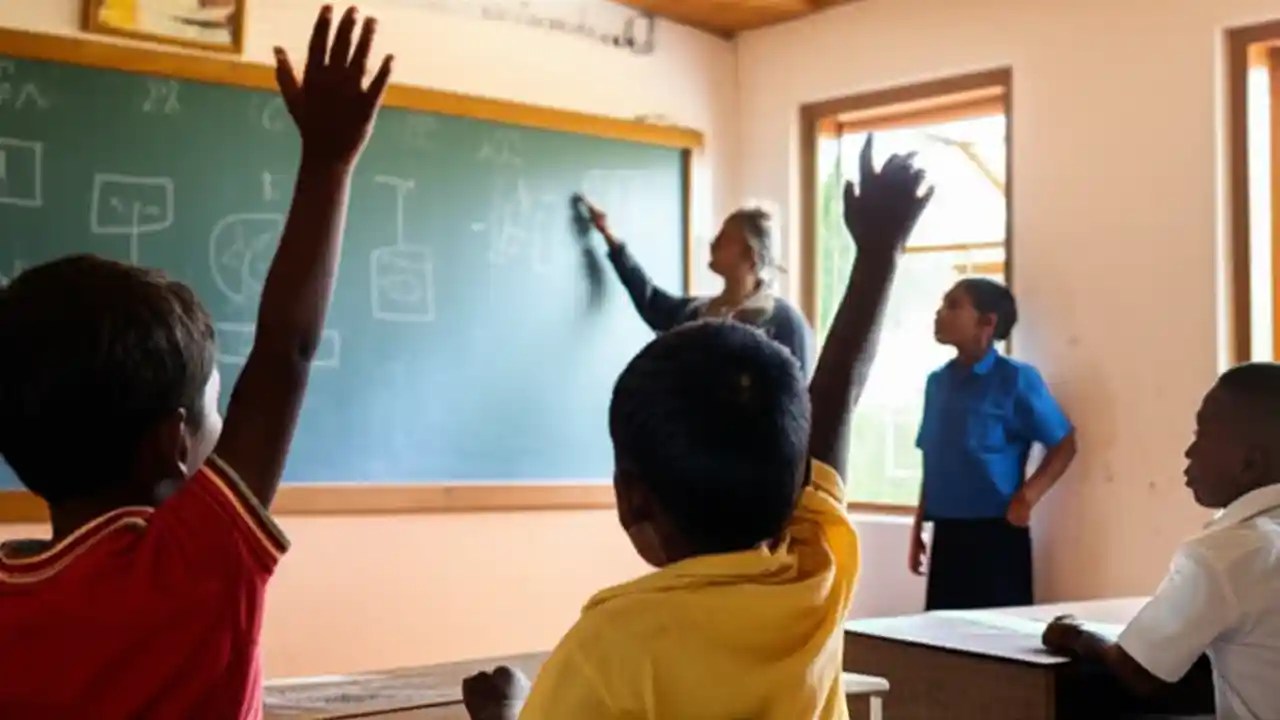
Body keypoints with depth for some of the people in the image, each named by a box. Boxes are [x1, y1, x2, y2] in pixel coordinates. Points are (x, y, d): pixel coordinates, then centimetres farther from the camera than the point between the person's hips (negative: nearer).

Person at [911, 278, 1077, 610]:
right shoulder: (937, 381, 10)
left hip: (996, 533, -5)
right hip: (947, 535, 5)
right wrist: (918, 527, 16)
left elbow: (1064, 445, -3)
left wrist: (1027, 496, -16)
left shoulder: (1016, 379, -7)